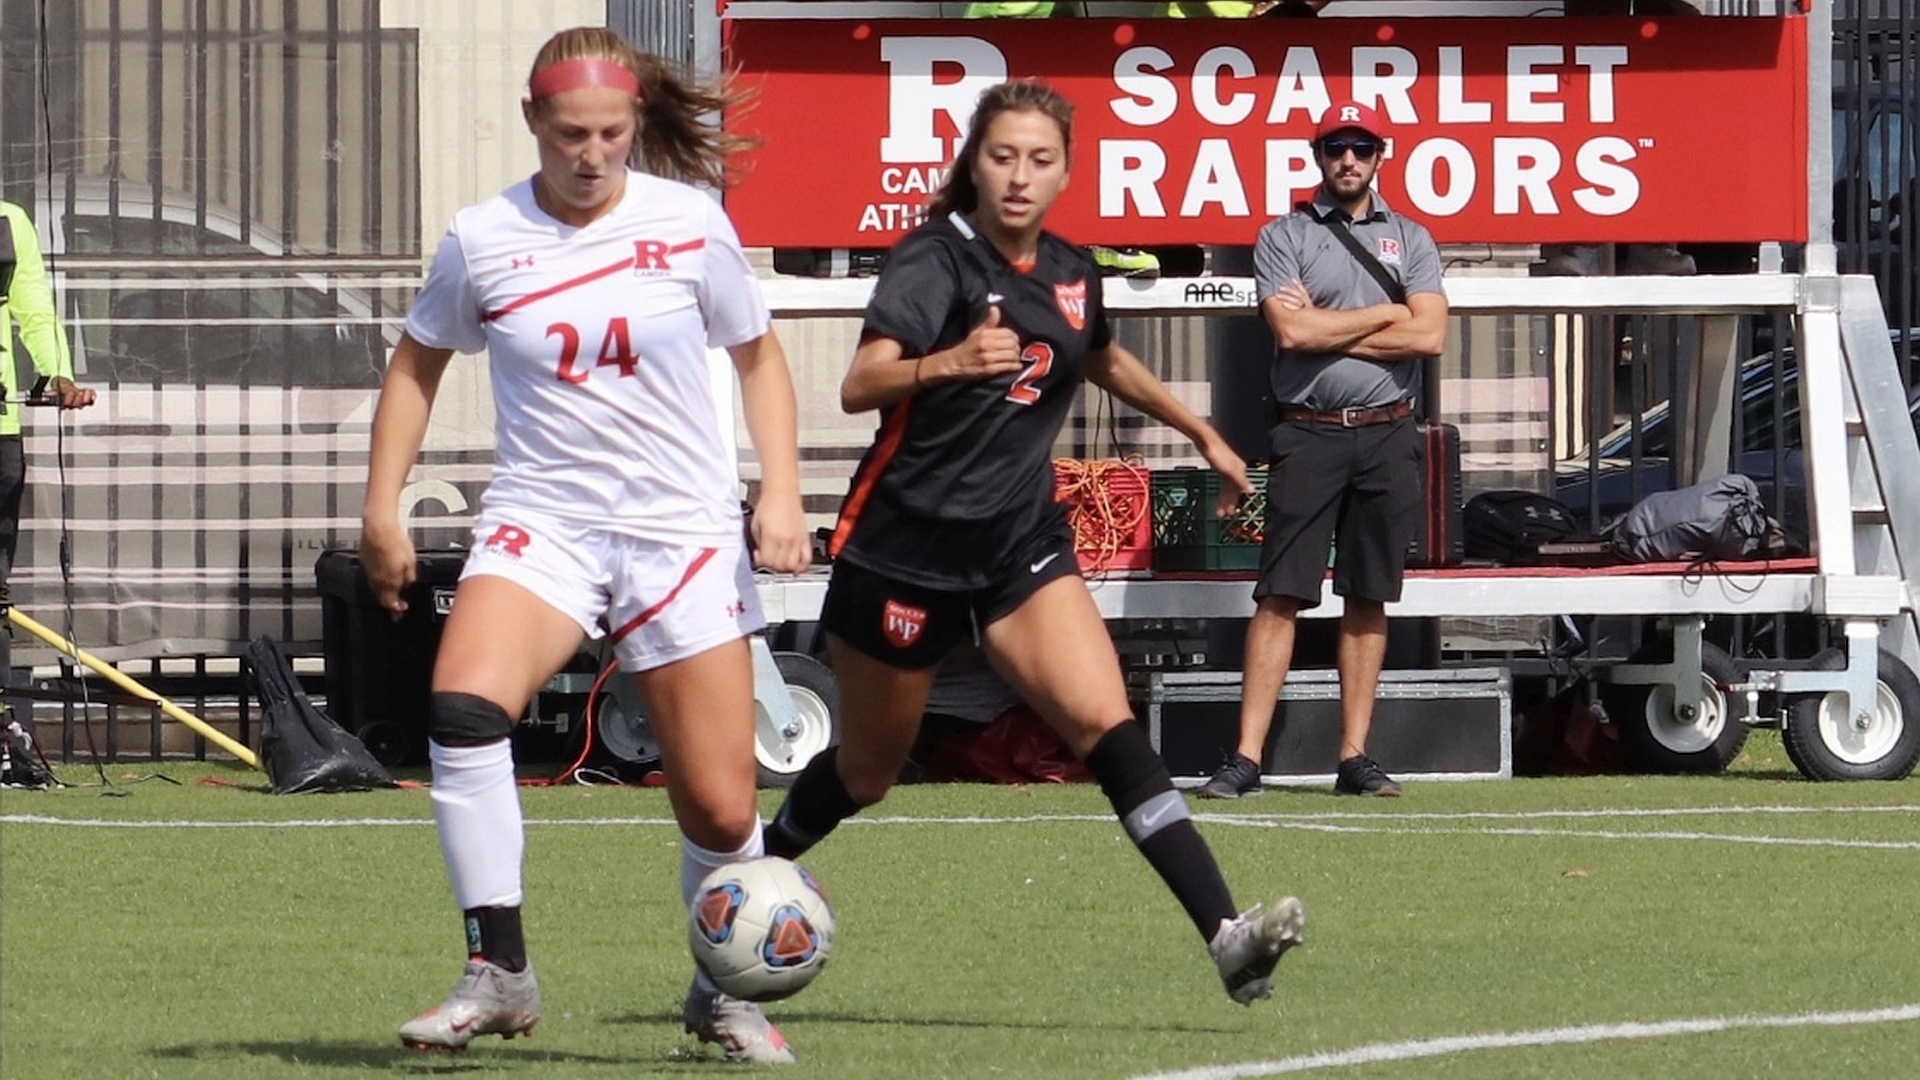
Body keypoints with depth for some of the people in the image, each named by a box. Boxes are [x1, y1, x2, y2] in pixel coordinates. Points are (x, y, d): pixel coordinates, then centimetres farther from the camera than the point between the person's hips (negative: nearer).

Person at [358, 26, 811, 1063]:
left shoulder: (689, 224, -3)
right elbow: (416, 364, 14)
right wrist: (382, 510, 8)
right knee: (462, 706, -29)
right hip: (541, 521, 0)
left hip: (684, 531, 0)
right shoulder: (480, 241, -2)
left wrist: (781, 491, 0)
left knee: (721, 811, -1)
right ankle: (498, 973, -20)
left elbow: (757, 356, 11)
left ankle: (724, 992, 27)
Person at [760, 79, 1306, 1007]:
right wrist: (945, 363, -50)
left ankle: (1225, 934, -28)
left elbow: (1105, 363, 29)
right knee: (866, 770, 11)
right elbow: (859, 386, -31)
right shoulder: (934, 260, -14)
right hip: (906, 545, -4)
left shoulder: (1071, 273, 5)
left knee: (1106, 724, -16)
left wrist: (1202, 433, 35)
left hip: (1021, 545, 4)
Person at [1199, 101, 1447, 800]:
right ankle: (1247, 758, -9)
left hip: (1387, 434, 2)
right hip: (1308, 434, -2)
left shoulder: (1410, 239, 11)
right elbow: (1292, 331, -10)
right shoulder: (1283, 237, 5)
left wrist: (1327, 330, -6)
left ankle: (1355, 757, 8)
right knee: (1281, 595, -6)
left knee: (1369, 598, 4)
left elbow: (1429, 336, -3)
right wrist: (1387, 314, -2)